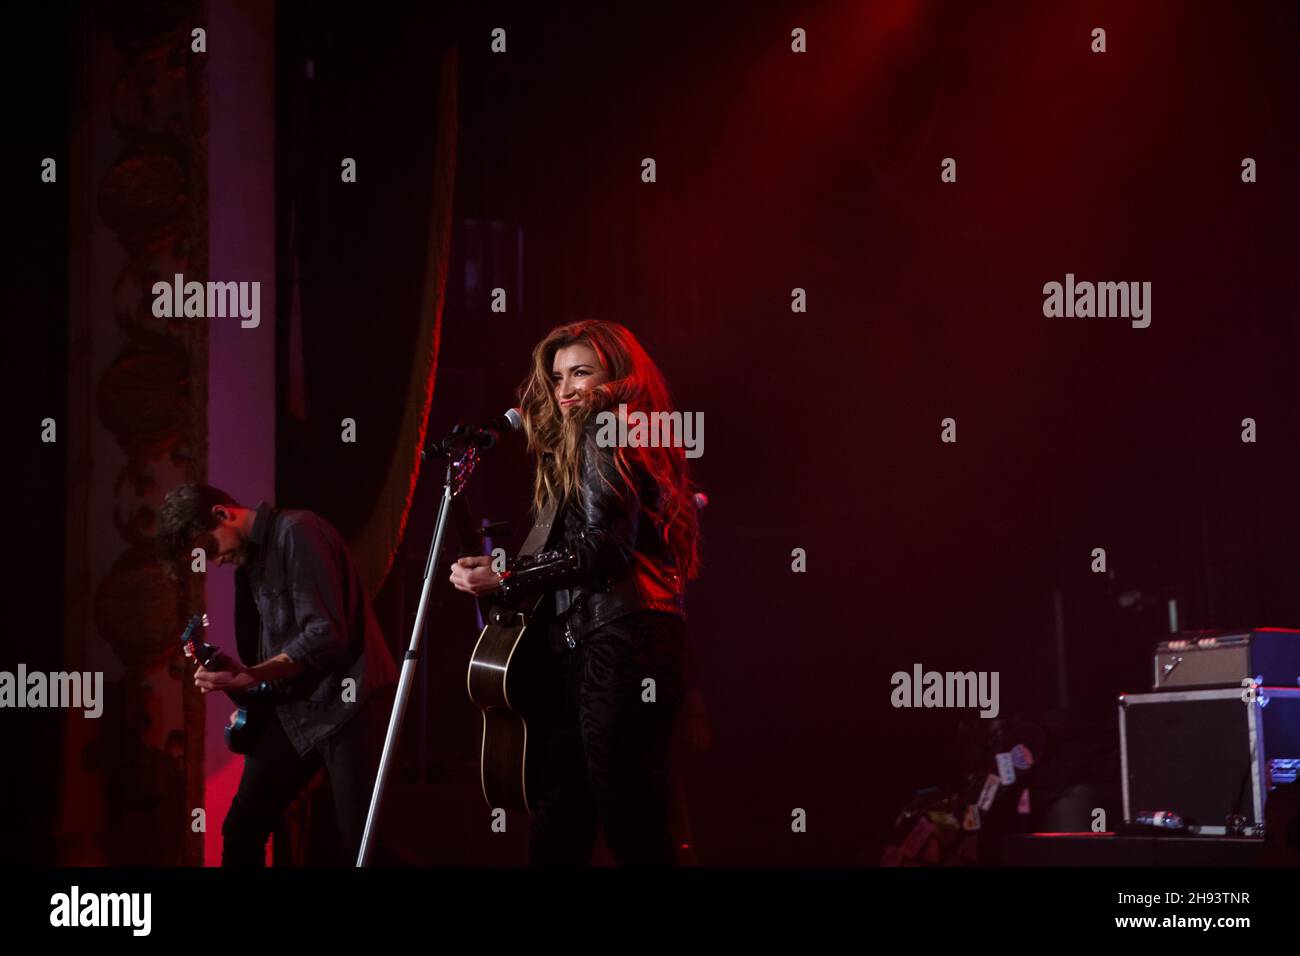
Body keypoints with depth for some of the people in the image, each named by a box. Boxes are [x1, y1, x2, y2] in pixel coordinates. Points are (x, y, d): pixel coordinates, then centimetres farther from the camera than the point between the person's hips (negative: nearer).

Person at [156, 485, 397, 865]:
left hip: (348, 702, -8)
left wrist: (249, 677, -16)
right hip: (293, 708, 9)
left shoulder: (297, 533, -13)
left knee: (358, 844, -5)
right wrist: (241, 688, 2)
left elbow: (327, 636, -20)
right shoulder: (248, 558, 14)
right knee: (241, 830, 3)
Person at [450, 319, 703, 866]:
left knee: (629, 825, -11)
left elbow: (605, 546, -14)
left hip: (617, 640, -10)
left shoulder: (602, 431, -2)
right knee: (558, 827, 6)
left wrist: (506, 579, -16)